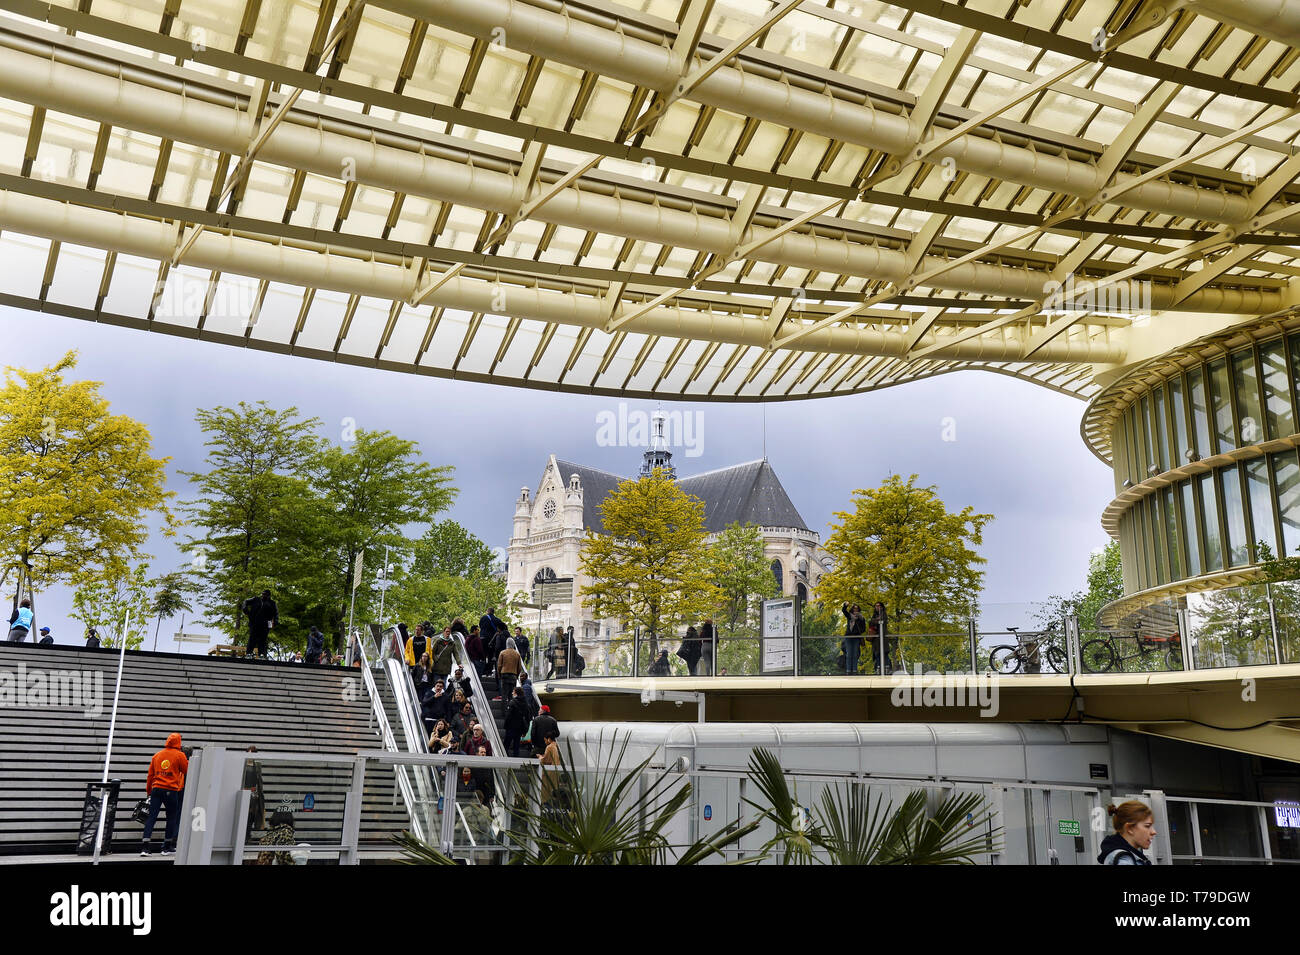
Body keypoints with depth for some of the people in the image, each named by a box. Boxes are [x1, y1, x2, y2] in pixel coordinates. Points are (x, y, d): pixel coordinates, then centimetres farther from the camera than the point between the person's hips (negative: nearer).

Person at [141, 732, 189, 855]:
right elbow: (186, 770, 8)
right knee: (172, 818, 9)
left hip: (156, 789, 3)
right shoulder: (179, 755, -1)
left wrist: (148, 791, 22)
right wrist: (187, 761, 26)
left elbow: (150, 774, 15)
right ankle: (167, 847, 10)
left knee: (151, 817, 2)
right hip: (171, 790, -3)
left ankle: (144, 847, -7)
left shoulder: (157, 755, 12)